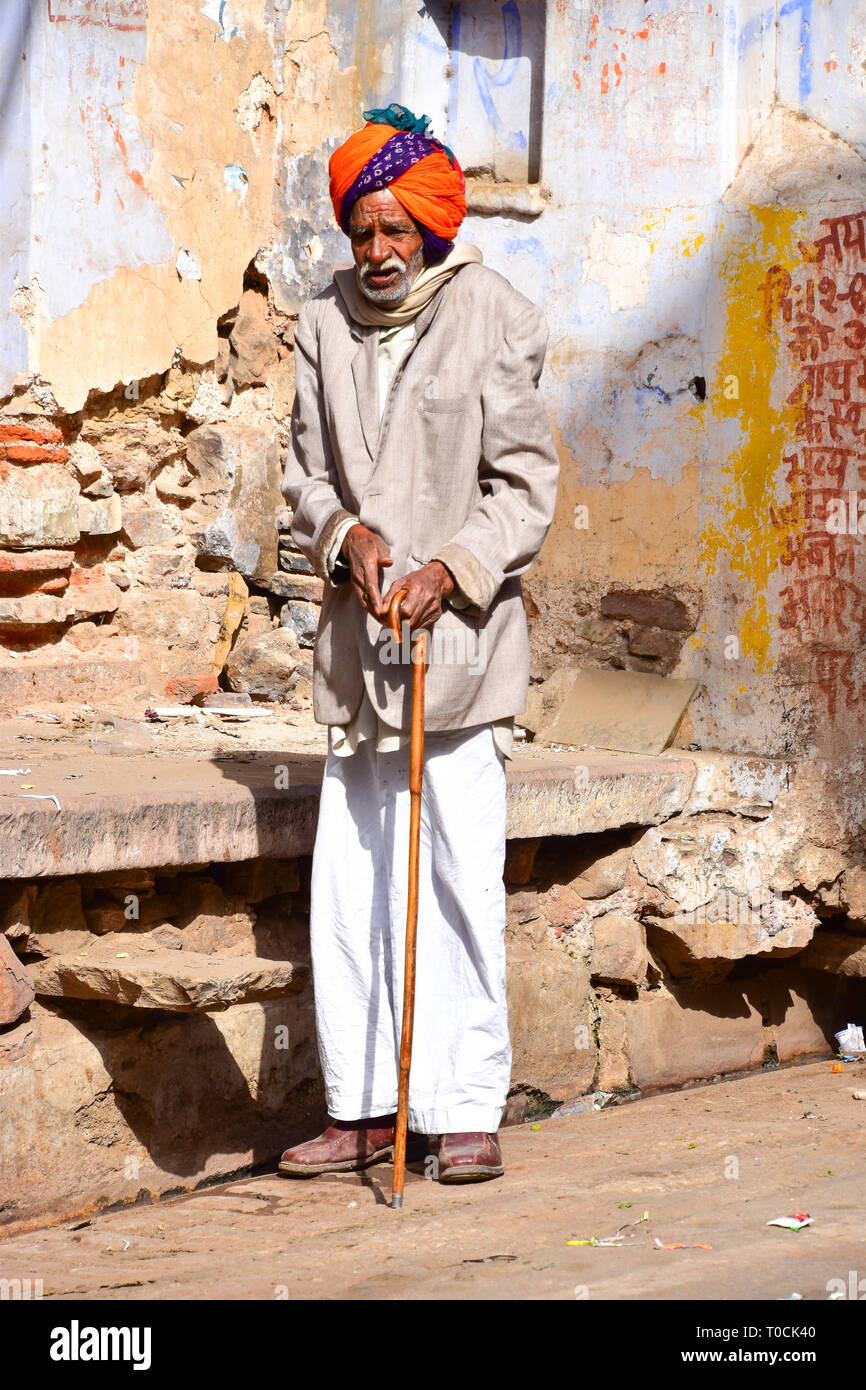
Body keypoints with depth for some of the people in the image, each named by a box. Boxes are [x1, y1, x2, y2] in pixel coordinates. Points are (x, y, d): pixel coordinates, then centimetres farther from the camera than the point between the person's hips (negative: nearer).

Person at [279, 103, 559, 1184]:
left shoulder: (493, 322, -5)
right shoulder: (326, 326, 6)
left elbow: (524, 484, -4)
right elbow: (306, 472, 11)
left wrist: (454, 568, -18)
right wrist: (345, 533, -10)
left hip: (462, 629, -4)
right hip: (356, 636, 4)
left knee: (460, 879, -4)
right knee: (348, 882, 6)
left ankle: (468, 1111, 5)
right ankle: (363, 1107, 15)